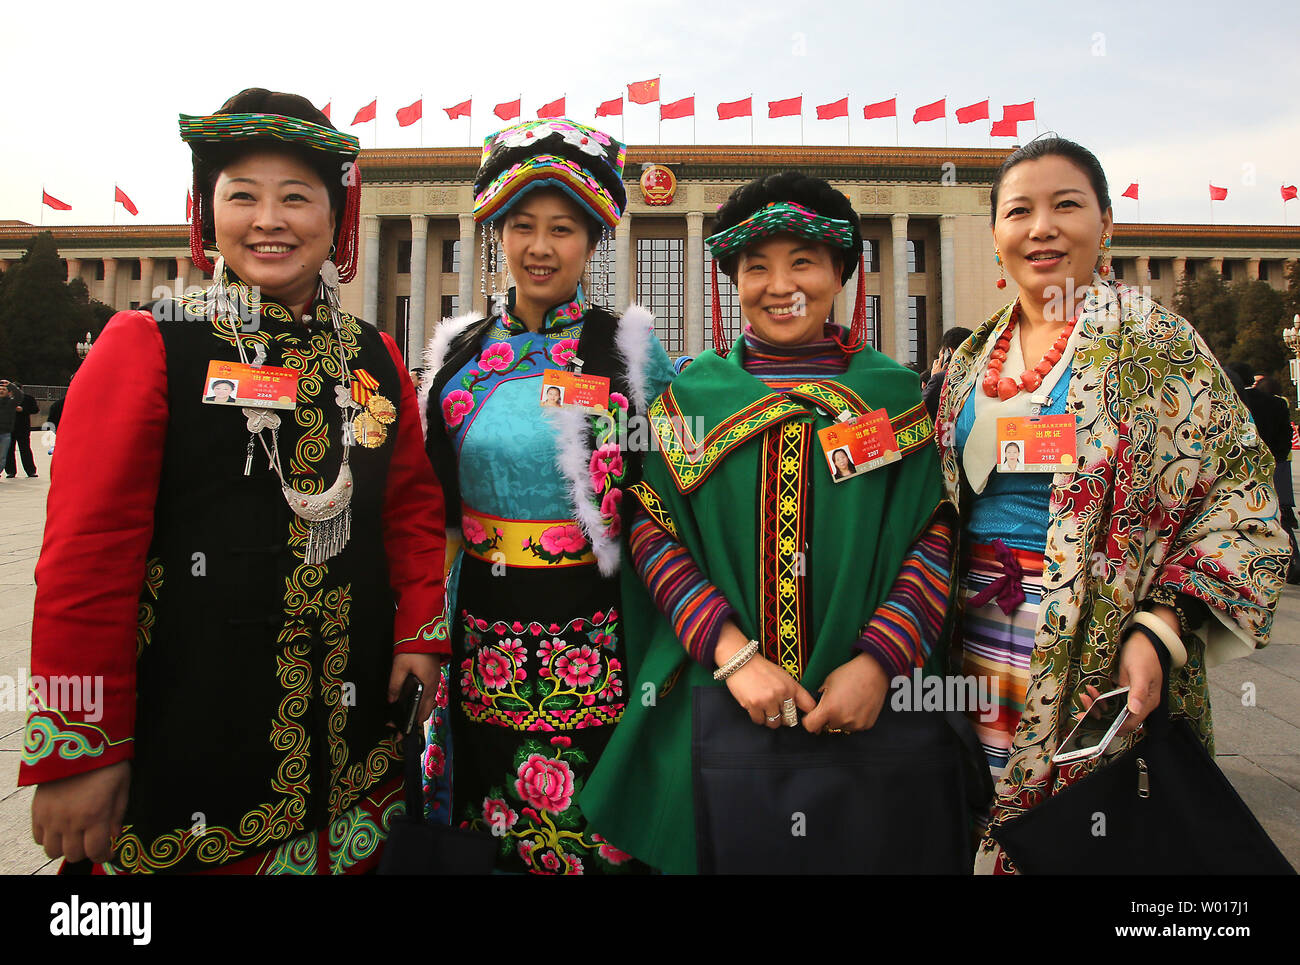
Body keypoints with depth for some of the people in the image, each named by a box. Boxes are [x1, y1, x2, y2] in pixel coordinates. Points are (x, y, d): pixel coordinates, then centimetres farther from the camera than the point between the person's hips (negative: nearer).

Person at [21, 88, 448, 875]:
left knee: (347, 857, 19)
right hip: (186, 738, -4)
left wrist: (421, 633, -1)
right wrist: (80, 751, -11)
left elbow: (415, 507, 10)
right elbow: (86, 552, -11)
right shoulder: (145, 348, -8)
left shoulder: (377, 359, 6)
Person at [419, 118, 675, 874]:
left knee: (588, 823, 10)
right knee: (493, 815, 18)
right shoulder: (459, 352, 5)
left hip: (590, 631, -3)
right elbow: (432, 497, 14)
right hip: (484, 627, 3)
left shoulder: (629, 346, -4)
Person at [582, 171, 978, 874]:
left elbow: (939, 531, -2)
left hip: (879, 708, 1)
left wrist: (880, 660, -14)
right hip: (719, 703, 0)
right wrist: (731, 652, -14)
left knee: (882, 846, 14)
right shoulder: (691, 392, 3)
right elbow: (651, 526, -4)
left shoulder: (894, 392, 2)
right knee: (736, 843, 14)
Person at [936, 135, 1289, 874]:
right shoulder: (972, 362, 8)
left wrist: (1160, 628, -17)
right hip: (980, 656, 4)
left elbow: (1239, 493, -7)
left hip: (1101, 672, -4)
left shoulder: (1156, 343, -5)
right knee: (993, 831, 15)